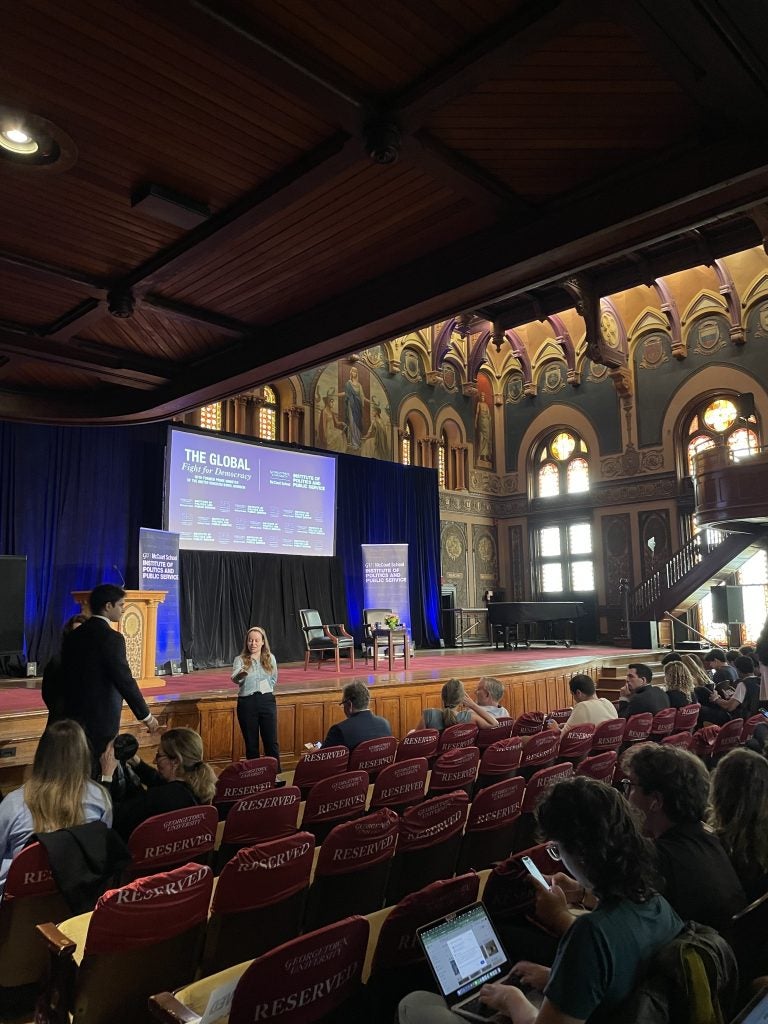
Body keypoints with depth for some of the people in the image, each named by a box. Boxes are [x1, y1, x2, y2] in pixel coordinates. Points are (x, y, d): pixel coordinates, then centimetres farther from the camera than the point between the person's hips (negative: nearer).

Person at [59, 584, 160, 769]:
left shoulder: (73, 636, 7)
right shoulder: (111, 638, -16)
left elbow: (66, 676, 13)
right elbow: (125, 681, -17)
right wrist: (146, 716, -8)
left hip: (73, 716, 8)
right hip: (101, 719, -8)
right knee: (98, 771, 2)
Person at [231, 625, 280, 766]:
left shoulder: (270, 658, 6)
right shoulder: (240, 659, -3)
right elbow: (234, 679, -22)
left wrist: (265, 689, 7)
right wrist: (240, 674, -43)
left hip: (267, 701, 1)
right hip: (246, 703, -1)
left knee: (271, 742, 3)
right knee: (251, 744, 6)